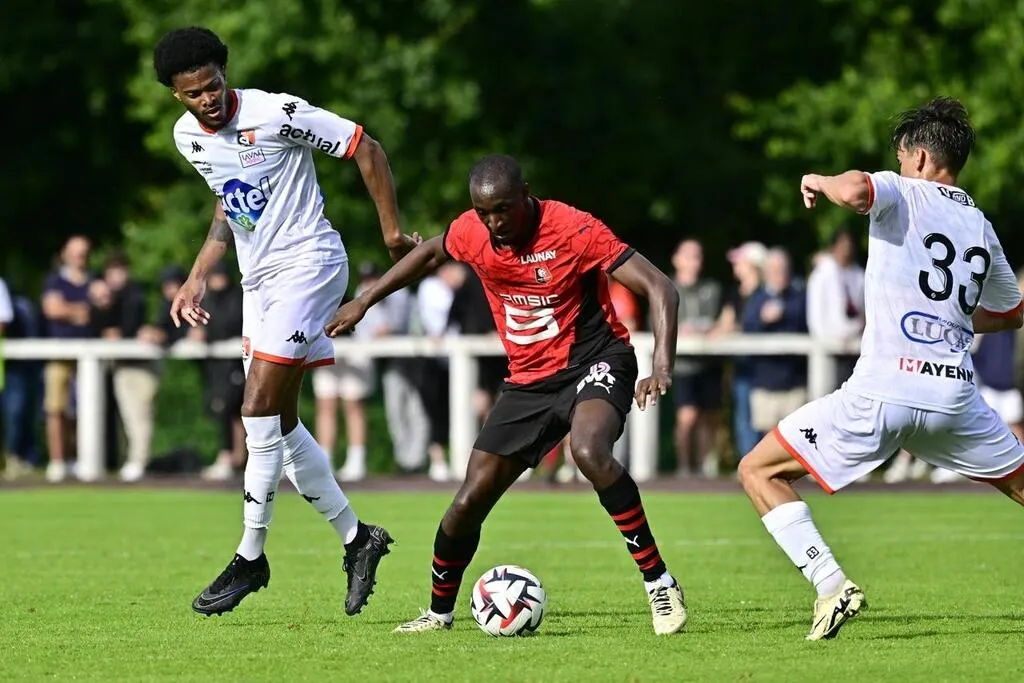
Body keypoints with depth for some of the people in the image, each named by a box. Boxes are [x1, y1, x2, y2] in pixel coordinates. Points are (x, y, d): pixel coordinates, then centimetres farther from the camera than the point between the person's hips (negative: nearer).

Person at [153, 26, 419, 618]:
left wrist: (392, 230, -9)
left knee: (260, 413, -14)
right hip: (259, 279, 8)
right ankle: (357, 538, 19)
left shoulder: (276, 114, -19)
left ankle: (251, 558, -6)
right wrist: (199, 277, 13)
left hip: (309, 264, -8)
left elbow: (366, 148, -11)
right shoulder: (189, 136, 4)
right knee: (280, 423, 8)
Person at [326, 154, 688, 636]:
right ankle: (440, 611, 26)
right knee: (468, 502, 0)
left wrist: (662, 365, -37)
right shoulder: (471, 232, -6)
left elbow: (659, 288, -24)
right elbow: (431, 253, 20)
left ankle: (659, 584, -28)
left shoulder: (573, 230, -22)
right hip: (528, 379, 5)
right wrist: (366, 301, 21)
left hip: (594, 362, -5)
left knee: (588, 451, -38)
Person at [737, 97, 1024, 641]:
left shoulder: (902, 193, 2)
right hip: (956, 396, 5)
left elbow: (854, 191, -22)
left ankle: (831, 584, -9)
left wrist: (819, 181, 0)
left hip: (883, 390, -5)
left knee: (759, 472, 7)